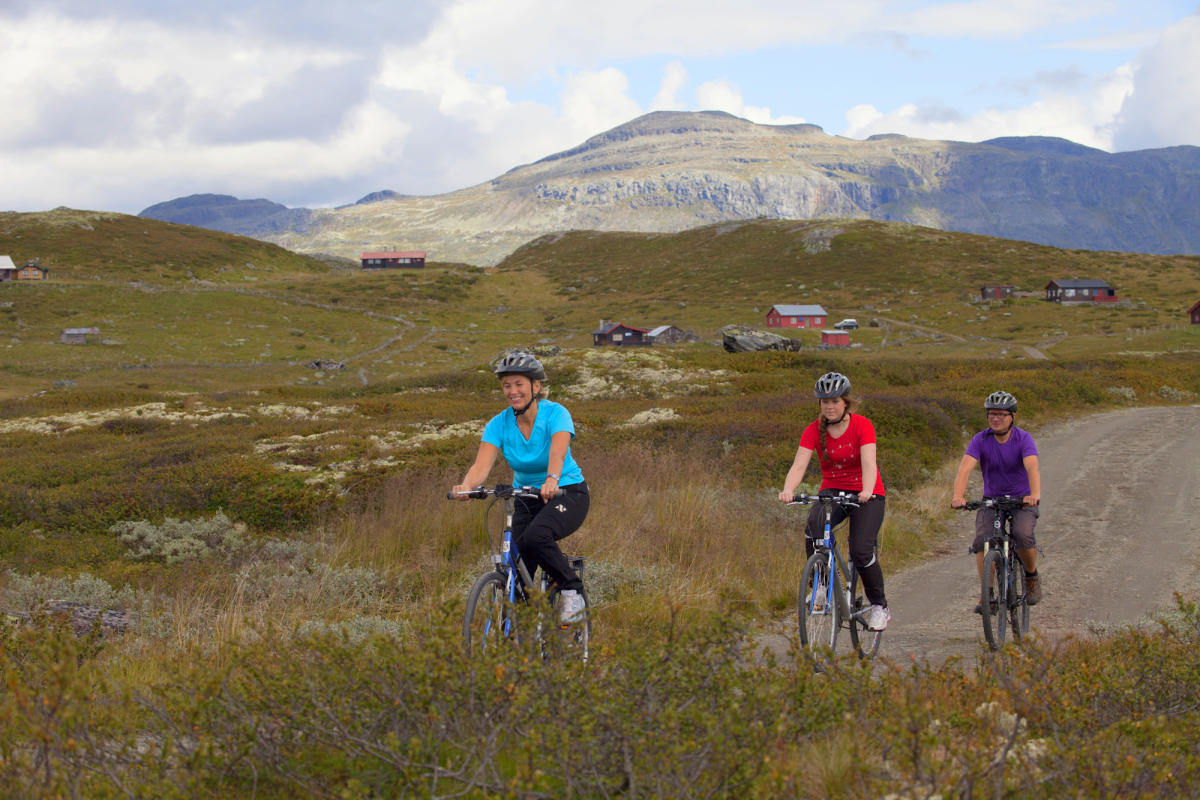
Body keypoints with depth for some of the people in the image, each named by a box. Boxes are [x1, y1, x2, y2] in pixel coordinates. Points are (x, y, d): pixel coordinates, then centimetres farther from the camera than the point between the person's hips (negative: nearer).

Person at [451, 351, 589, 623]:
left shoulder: (556, 414, -17)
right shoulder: (499, 424, -8)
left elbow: (558, 452, -36)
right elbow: (482, 464, -22)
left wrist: (552, 480, -57)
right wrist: (466, 486, -44)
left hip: (567, 494, -4)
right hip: (526, 500, 4)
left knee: (535, 535, -34)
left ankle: (572, 591, -14)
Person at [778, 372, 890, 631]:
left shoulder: (862, 425, -13)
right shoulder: (814, 431, -6)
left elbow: (869, 463, -26)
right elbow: (799, 465, -18)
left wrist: (866, 491, -45)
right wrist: (788, 490, -38)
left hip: (866, 494, -2)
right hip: (832, 491, 2)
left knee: (861, 551, -19)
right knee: (813, 529, -30)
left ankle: (879, 606, 3)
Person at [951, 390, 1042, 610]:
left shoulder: (1023, 439, -14)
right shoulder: (980, 440, -10)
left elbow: (1032, 468, -31)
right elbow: (965, 468, -24)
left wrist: (1035, 495, -51)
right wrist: (958, 496, -43)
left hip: (1022, 500, -2)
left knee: (1023, 535, -28)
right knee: (982, 540, -23)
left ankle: (1032, 577, 0)